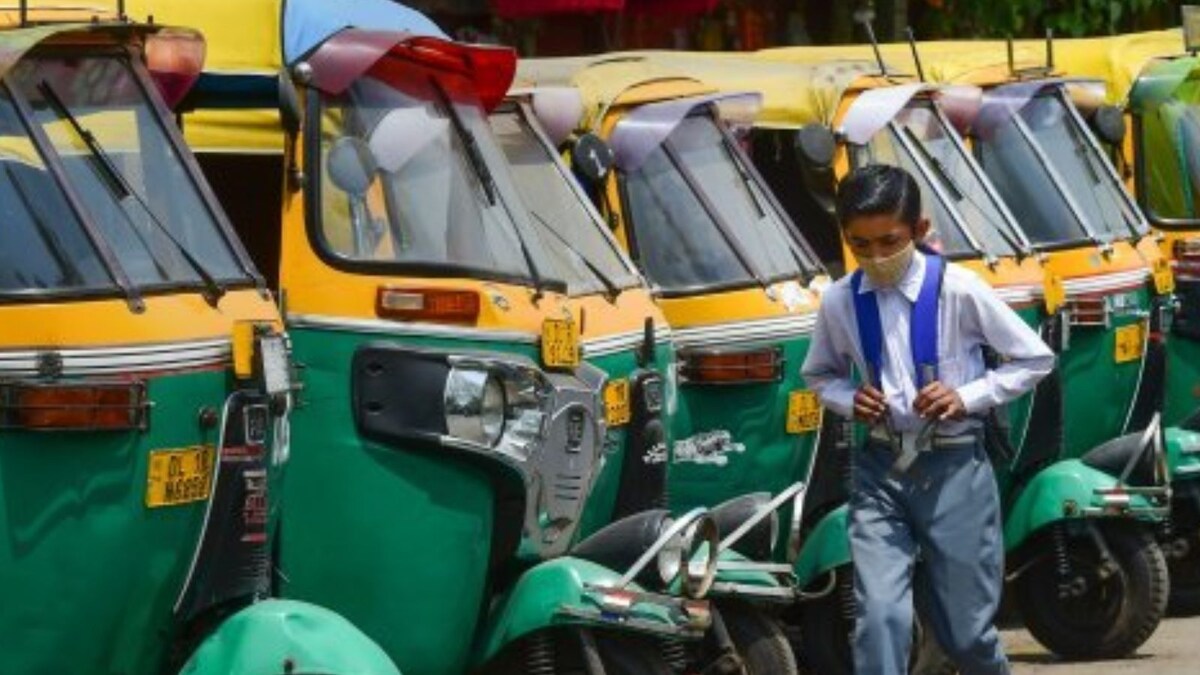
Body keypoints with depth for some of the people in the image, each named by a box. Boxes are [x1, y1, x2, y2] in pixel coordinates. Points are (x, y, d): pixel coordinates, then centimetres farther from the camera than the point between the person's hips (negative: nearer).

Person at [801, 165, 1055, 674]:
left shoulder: (958, 290, -9)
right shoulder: (839, 302, 0)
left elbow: (1036, 359, 1)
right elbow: (819, 374, 19)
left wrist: (968, 396, -12)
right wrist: (848, 399, -2)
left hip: (954, 467, -2)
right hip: (879, 470, 2)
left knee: (966, 630, 6)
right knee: (879, 622, -13)